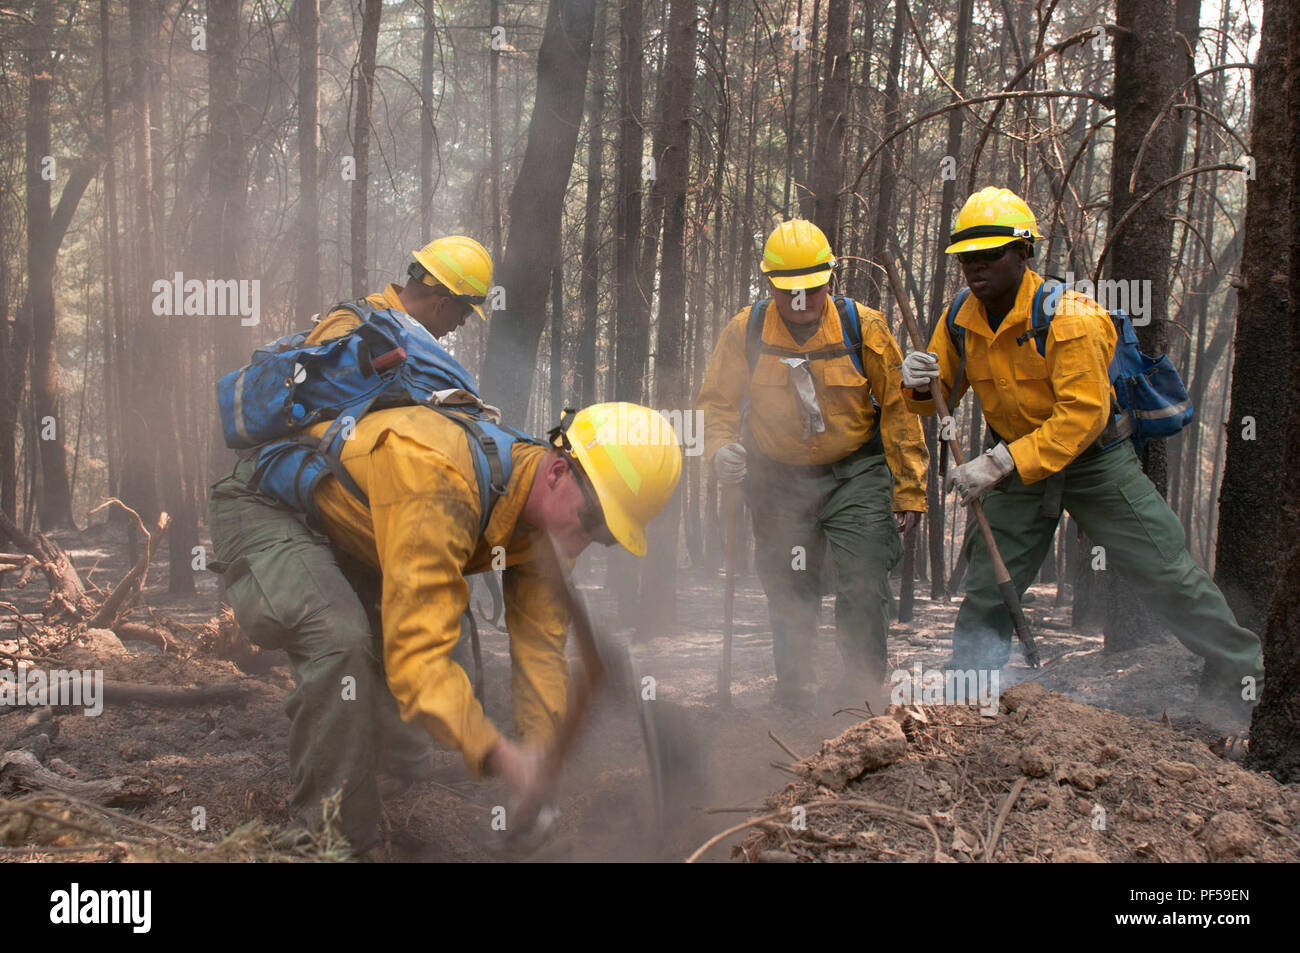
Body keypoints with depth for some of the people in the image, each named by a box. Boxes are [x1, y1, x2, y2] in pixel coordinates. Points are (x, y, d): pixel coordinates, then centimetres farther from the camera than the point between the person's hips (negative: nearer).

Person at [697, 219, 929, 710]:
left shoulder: (863, 327, -10)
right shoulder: (744, 332, -7)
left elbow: (899, 407, -4)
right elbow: (717, 402, 5)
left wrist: (908, 490, -5)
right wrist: (721, 448, -17)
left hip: (856, 475, -1)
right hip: (778, 479, 2)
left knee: (863, 584, -8)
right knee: (789, 590, 8)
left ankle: (862, 685, 5)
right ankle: (793, 687, 22)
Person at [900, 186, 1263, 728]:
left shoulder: (1069, 318, -26)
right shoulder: (960, 322, -8)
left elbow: (1083, 415, -29)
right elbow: (939, 395, 3)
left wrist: (999, 464, -36)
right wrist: (919, 385, -23)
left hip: (1095, 460, -4)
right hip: (1017, 465, 4)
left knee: (1166, 574, 0)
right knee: (987, 587, 1)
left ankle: (1240, 672, 17)